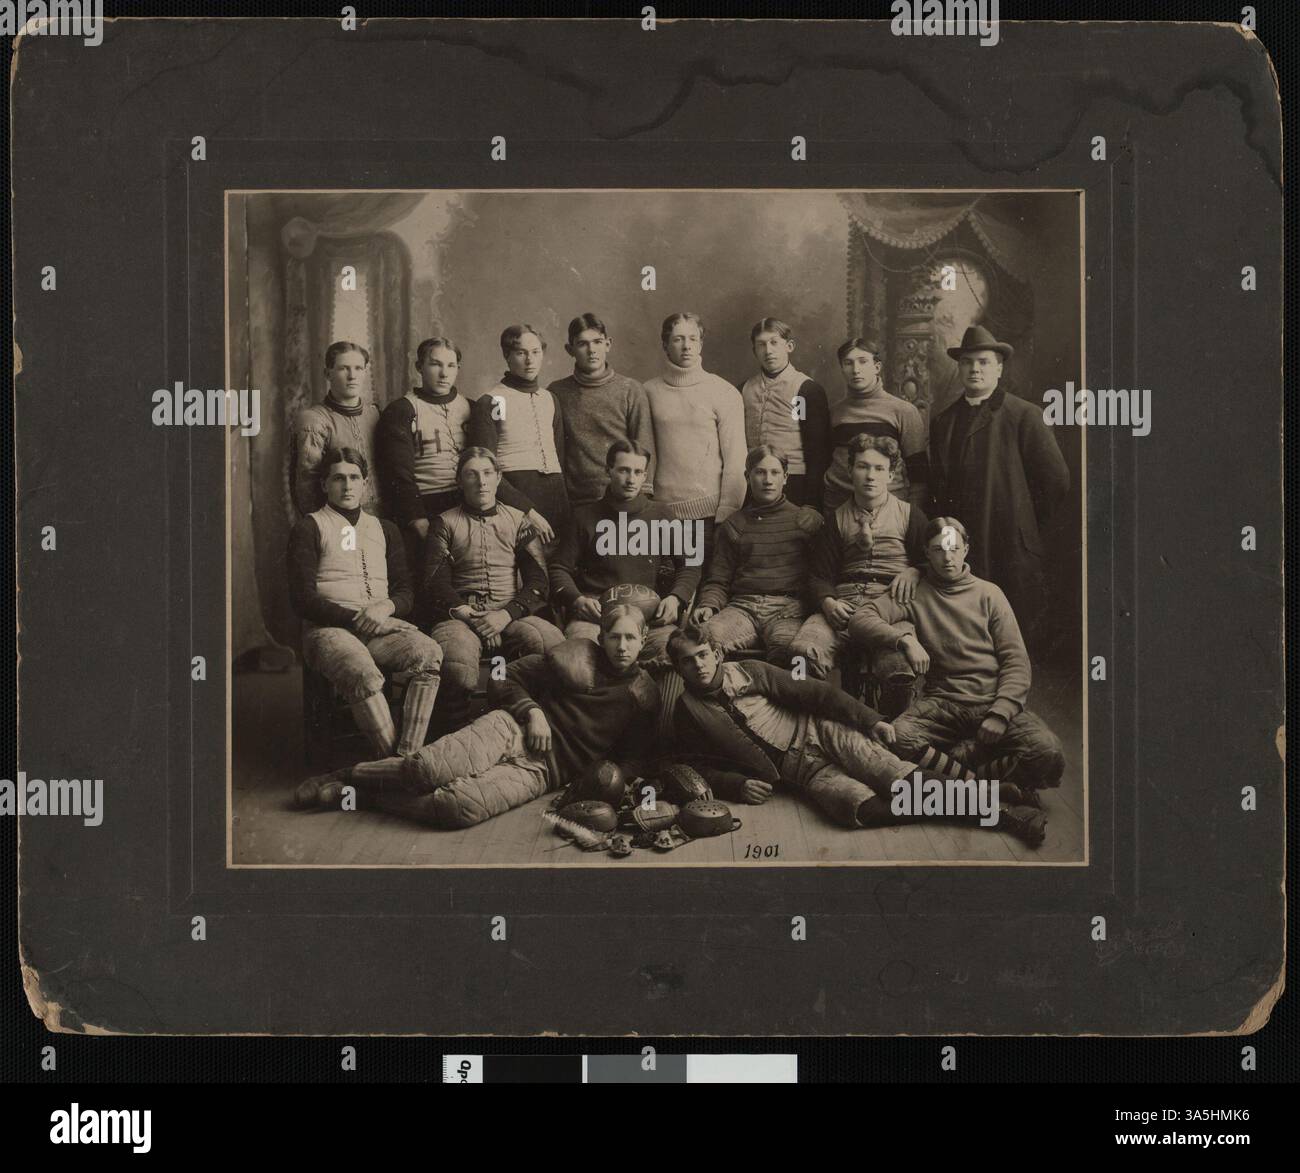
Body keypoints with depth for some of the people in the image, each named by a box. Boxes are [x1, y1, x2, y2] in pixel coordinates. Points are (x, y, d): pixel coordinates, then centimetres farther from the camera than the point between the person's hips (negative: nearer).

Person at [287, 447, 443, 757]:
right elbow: (303, 600, 0)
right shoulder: (308, 529, 10)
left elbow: (405, 592, 20)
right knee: (364, 673, -39)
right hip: (330, 628, -4)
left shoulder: (385, 530, 25)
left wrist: (387, 607, -5)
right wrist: (355, 618, -10)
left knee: (429, 653, -31)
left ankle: (409, 756, -36)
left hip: (381, 627, 4)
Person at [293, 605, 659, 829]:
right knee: (433, 769, -31)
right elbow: (507, 679, 13)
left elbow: (636, 755, 20)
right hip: (512, 729, 0)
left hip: (541, 770, 0)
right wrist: (532, 710, -6)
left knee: (465, 806, -32)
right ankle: (345, 775, -7)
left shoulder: (644, 694, 14)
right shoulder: (575, 655, 8)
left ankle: (365, 795, -15)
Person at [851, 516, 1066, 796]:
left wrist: (1000, 714, -10)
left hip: (992, 700, 1)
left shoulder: (988, 594, 13)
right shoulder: (913, 594, 11)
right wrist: (906, 639, -19)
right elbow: (860, 621, -2)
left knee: (1047, 753, -30)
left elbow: (1016, 661, 6)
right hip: (943, 703, -1)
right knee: (896, 739, -35)